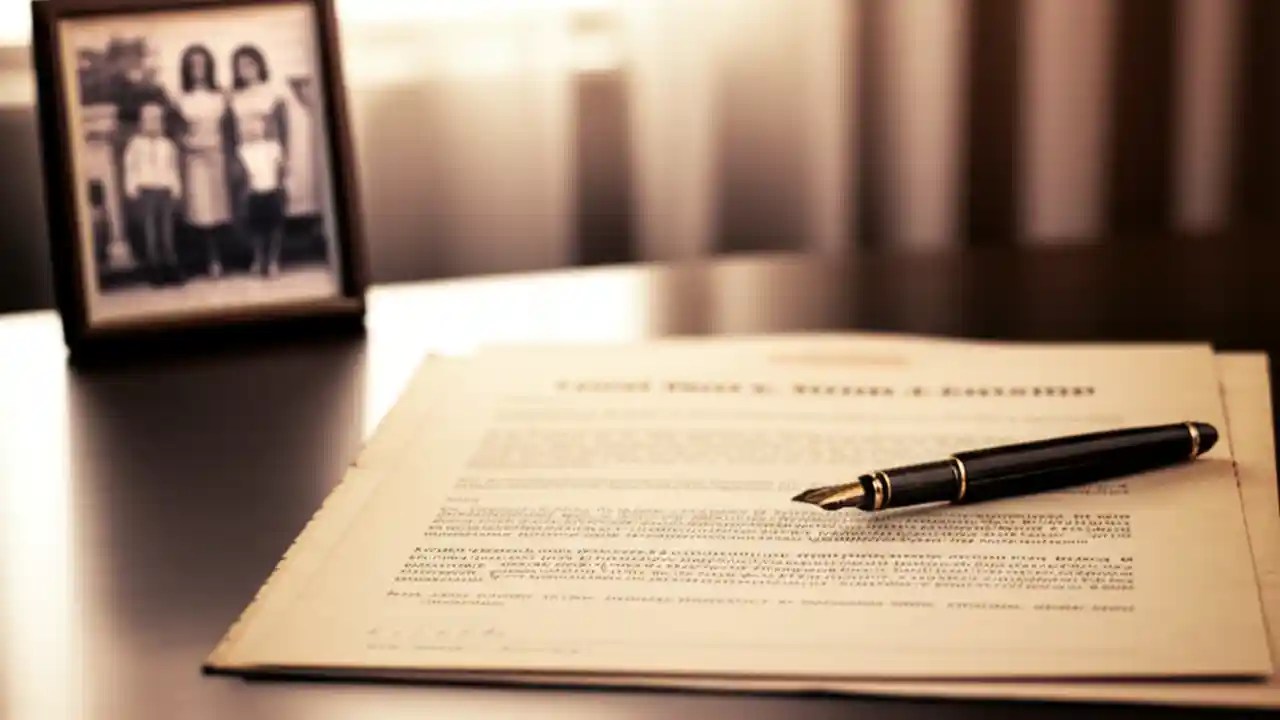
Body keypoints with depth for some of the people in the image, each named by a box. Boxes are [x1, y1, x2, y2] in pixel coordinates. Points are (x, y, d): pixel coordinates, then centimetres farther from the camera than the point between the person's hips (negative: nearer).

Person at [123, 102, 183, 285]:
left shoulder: (168, 144, 14)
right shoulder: (135, 143, 3)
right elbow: (130, 168, 0)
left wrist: (176, 189, 8)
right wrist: (131, 189, -8)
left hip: (165, 191, 3)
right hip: (145, 191, -3)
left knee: (167, 231, 3)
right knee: (149, 231, -4)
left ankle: (170, 269, 5)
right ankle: (155, 270, -2)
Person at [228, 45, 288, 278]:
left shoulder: (273, 95, 6)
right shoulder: (235, 99, 10)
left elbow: (282, 128, 2)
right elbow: (232, 131, 7)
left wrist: (284, 156, -6)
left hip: (270, 153, -2)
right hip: (246, 156, 2)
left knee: (273, 207, -8)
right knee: (253, 209, -4)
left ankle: (273, 260, -6)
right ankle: (259, 259, 3)